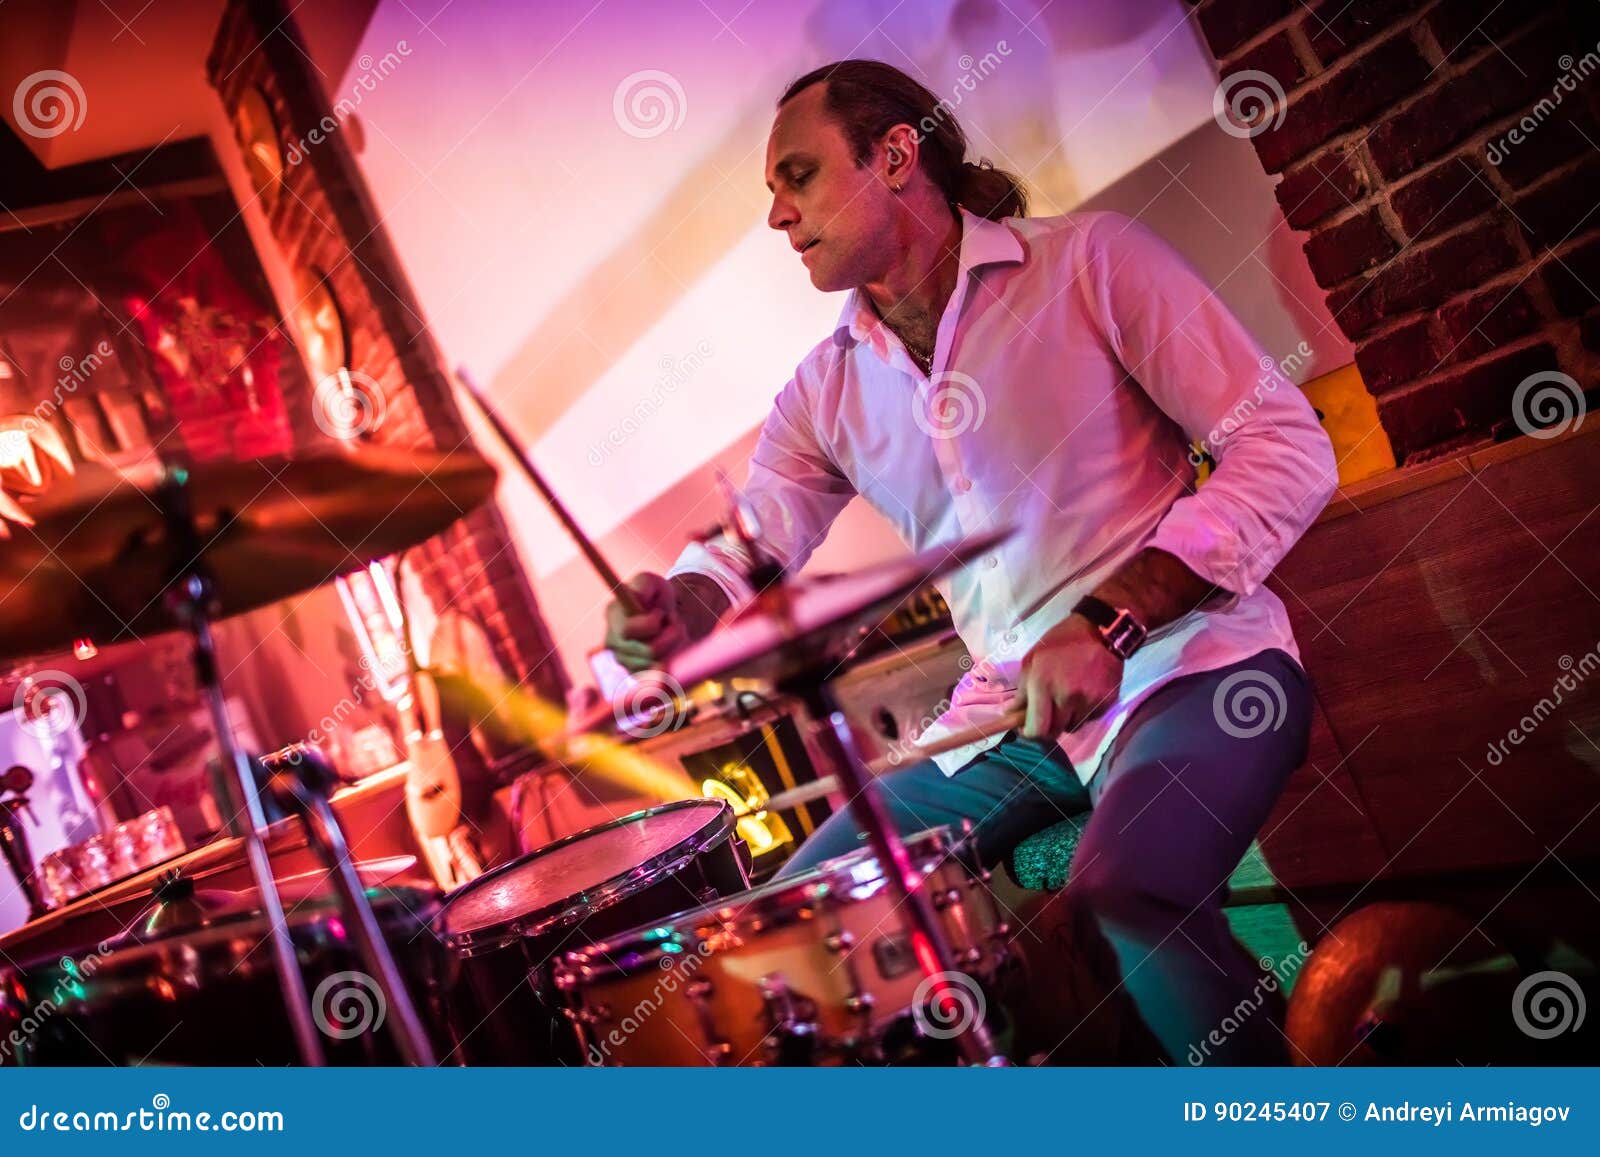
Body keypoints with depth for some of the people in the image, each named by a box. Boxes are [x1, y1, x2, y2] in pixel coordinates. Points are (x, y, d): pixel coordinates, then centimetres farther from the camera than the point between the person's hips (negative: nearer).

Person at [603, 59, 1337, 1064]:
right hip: (1005, 713, 6)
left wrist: (1109, 621, -23)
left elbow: (1289, 450, -12)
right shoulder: (826, 391, 10)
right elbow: (749, 555, 3)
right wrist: (674, 612, -23)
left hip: (1187, 660, -6)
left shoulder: (1090, 261, -6)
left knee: (1123, 906, -34)